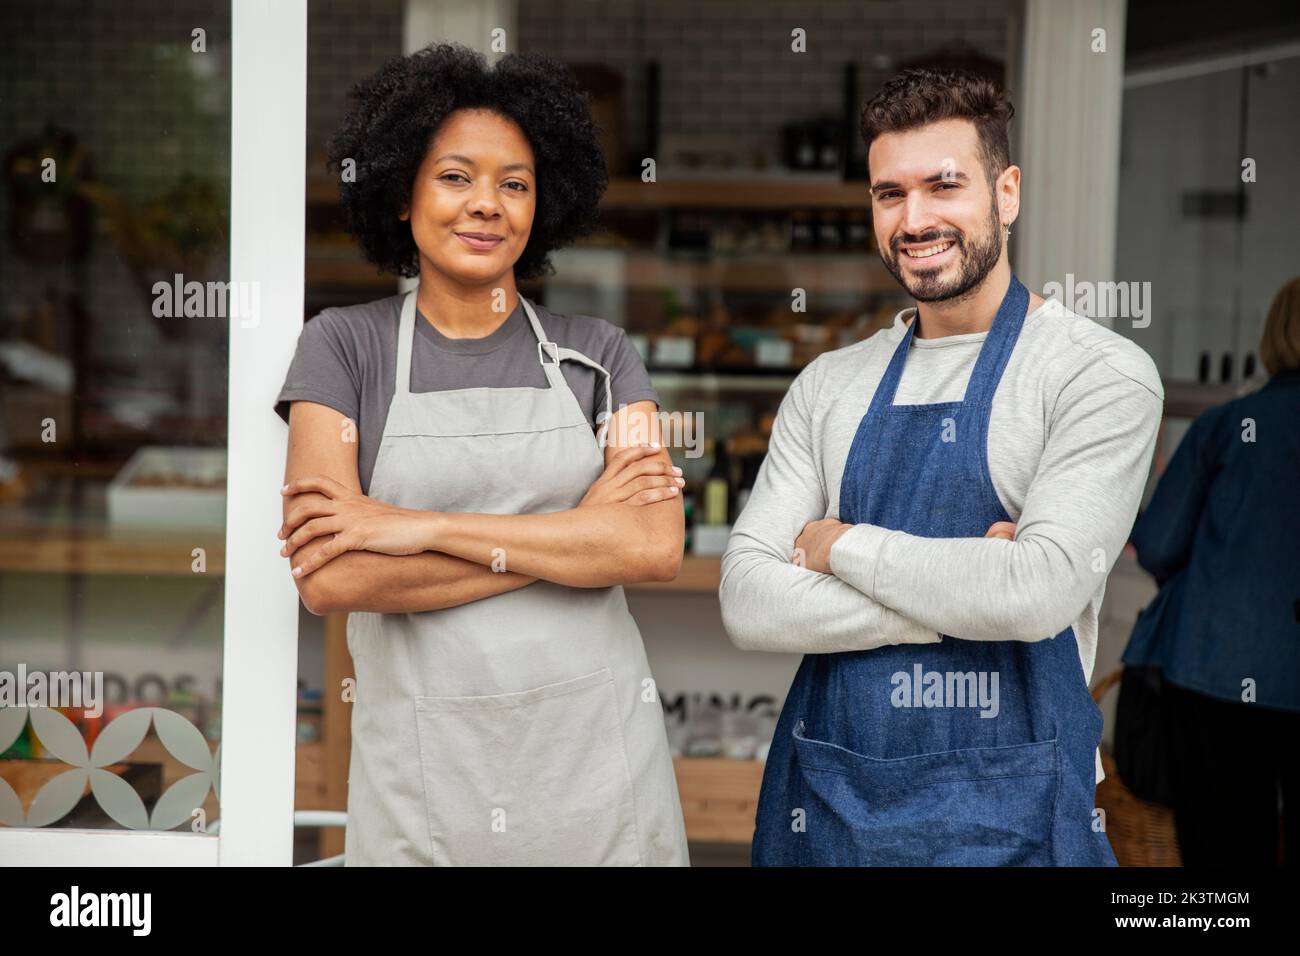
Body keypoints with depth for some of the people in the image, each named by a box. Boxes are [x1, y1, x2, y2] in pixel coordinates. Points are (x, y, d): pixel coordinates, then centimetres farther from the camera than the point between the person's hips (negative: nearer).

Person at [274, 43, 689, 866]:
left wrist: (421, 527, -16)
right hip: (422, 770, -1)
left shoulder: (599, 357, 4)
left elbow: (656, 546, -11)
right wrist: (575, 532, -12)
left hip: (596, 752, 2)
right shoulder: (344, 348, 0)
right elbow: (328, 579, -13)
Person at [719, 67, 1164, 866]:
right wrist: (963, 588, -15)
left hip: (1003, 814, -4)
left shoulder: (1102, 373, -7)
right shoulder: (829, 386, 6)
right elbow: (748, 603, -3)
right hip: (825, 793, 4)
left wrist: (838, 545, -9)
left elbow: (1040, 591, -21)